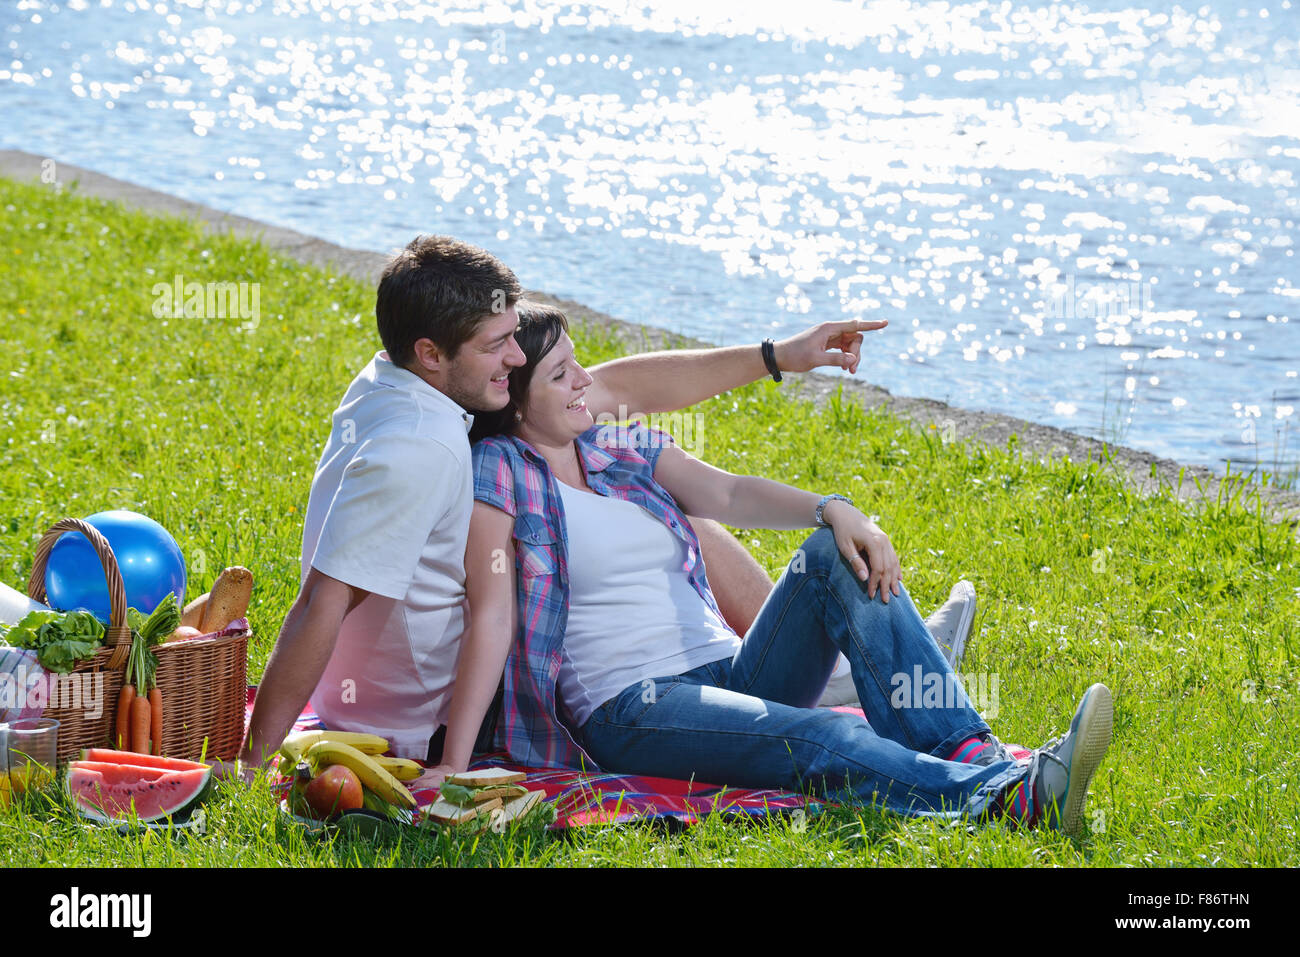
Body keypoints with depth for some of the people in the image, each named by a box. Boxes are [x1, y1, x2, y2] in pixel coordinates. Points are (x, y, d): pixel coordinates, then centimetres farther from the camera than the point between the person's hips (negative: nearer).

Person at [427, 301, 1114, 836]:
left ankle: (967, 753, -33)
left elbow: (727, 494, 5)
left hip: (728, 671, 7)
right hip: (629, 711, -7)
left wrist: (831, 509, -15)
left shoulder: (627, 452, 19)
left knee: (839, 557, -16)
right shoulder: (497, 475, -2)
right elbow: (490, 619, -11)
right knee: (818, 740, -33)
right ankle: (1009, 793, -55)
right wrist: (453, 766, -21)